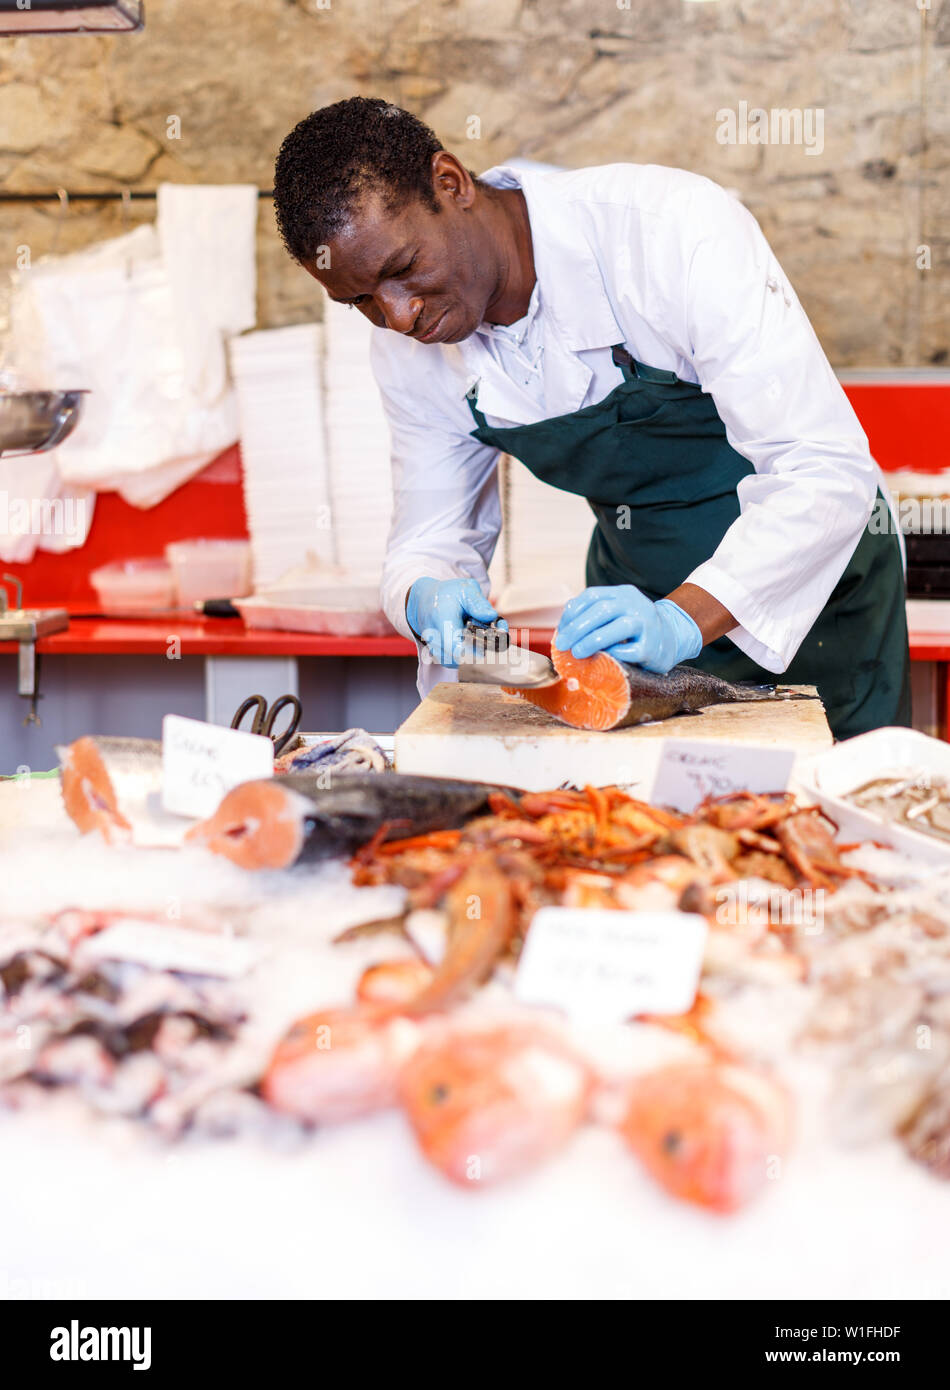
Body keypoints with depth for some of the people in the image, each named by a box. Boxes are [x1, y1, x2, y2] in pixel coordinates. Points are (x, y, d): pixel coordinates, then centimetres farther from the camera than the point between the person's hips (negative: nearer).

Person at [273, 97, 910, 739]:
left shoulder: (678, 229, -29)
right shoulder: (407, 348, -11)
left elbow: (826, 470, -31)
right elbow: (431, 538, -1)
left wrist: (684, 620, -43)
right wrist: (427, 598, -26)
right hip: (636, 586, 4)